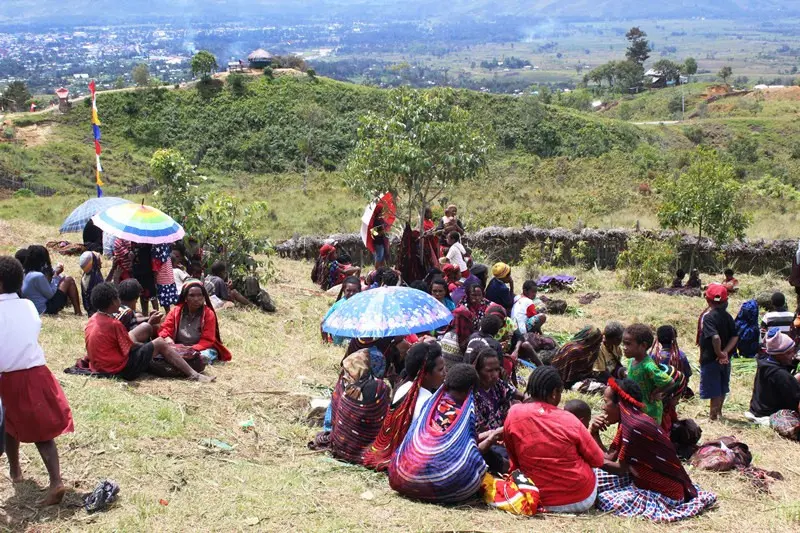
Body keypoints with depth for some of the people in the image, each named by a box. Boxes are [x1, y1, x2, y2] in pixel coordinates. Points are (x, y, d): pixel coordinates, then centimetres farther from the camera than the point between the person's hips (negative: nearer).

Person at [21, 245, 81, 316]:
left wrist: (55, 272, 3)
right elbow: (51, 294, -16)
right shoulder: (38, 276, -25)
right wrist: (56, 275, -8)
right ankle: (78, 312, 1)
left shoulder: (27, 274, 3)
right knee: (68, 280, -4)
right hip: (46, 309, -10)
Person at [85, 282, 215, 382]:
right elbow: (132, 347, -11)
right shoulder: (114, 324, -21)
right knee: (160, 343, 1)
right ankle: (193, 375, 3)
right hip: (121, 370, -9)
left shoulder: (92, 320, 4)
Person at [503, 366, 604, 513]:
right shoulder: (568, 420, -12)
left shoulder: (513, 414, -8)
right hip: (582, 499, -2)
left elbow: (514, 461, 3)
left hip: (541, 502, 2)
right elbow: (597, 460, -3)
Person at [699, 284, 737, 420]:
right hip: (725, 360, 7)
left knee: (714, 391, 3)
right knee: (722, 388, 20)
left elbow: (715, 337, -33)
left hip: (711, 359, -7)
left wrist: (719, 353, -20)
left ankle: (713, 416, 11)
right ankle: (718, 412, 35)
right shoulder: (728, 317, 2)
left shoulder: (709, 317, -20)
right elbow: (735, 337, -3)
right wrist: (725, 352, -11)